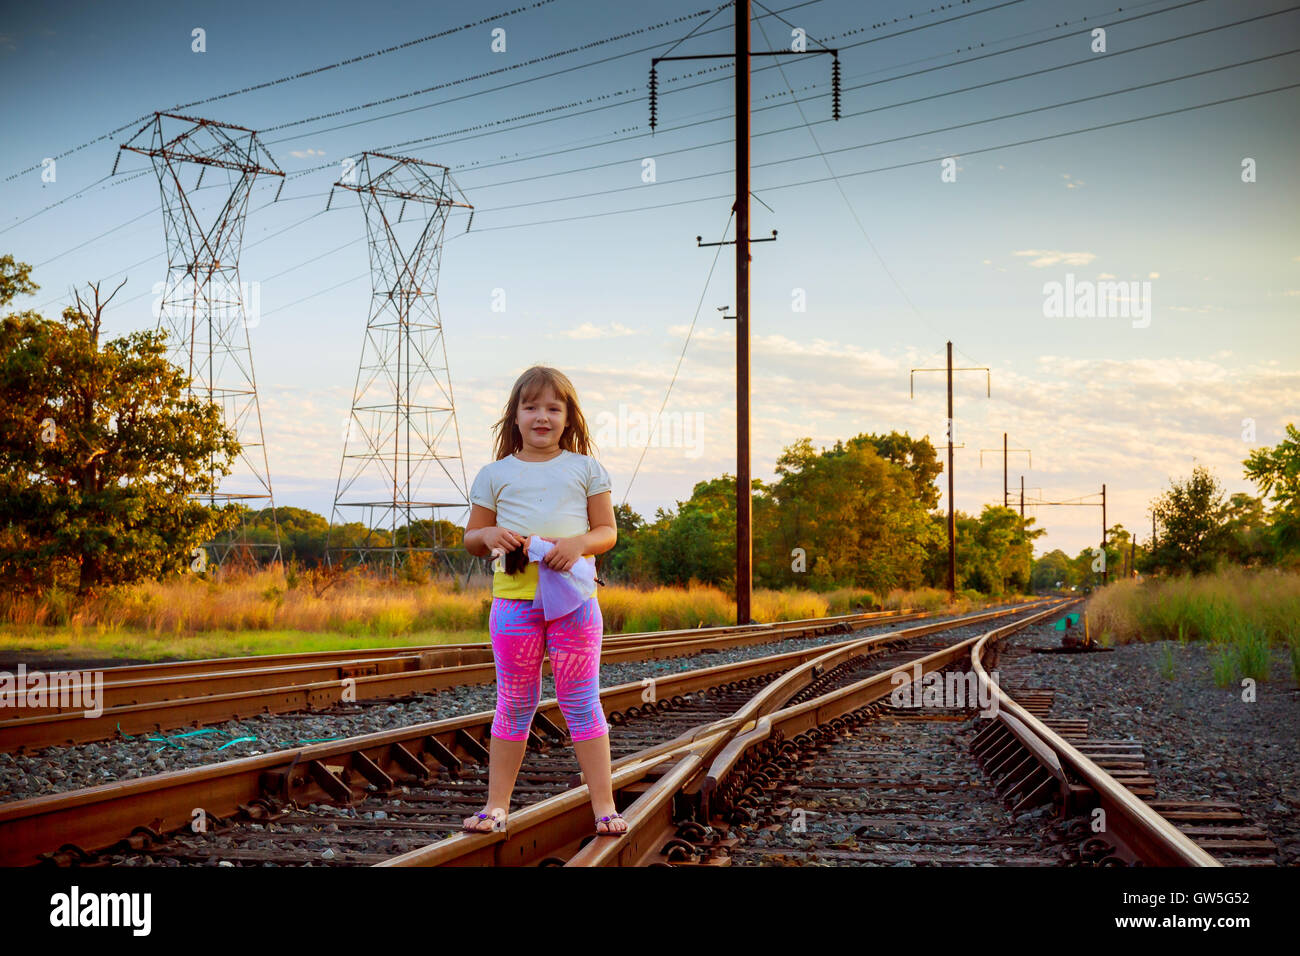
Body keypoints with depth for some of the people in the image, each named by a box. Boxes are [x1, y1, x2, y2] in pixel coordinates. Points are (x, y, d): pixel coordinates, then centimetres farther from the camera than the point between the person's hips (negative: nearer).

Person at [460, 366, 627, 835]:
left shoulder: (586, 469, 8)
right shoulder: (495, 474, 9)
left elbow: (607, 531, 7)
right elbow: (471, 540, 13)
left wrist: (579, 542, -14)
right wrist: (488, 535, -10)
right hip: (513, 598, 1)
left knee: (581, 701, 1)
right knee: (514, 703, 7)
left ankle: (604, 804, 6)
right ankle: (497, 804, 15)